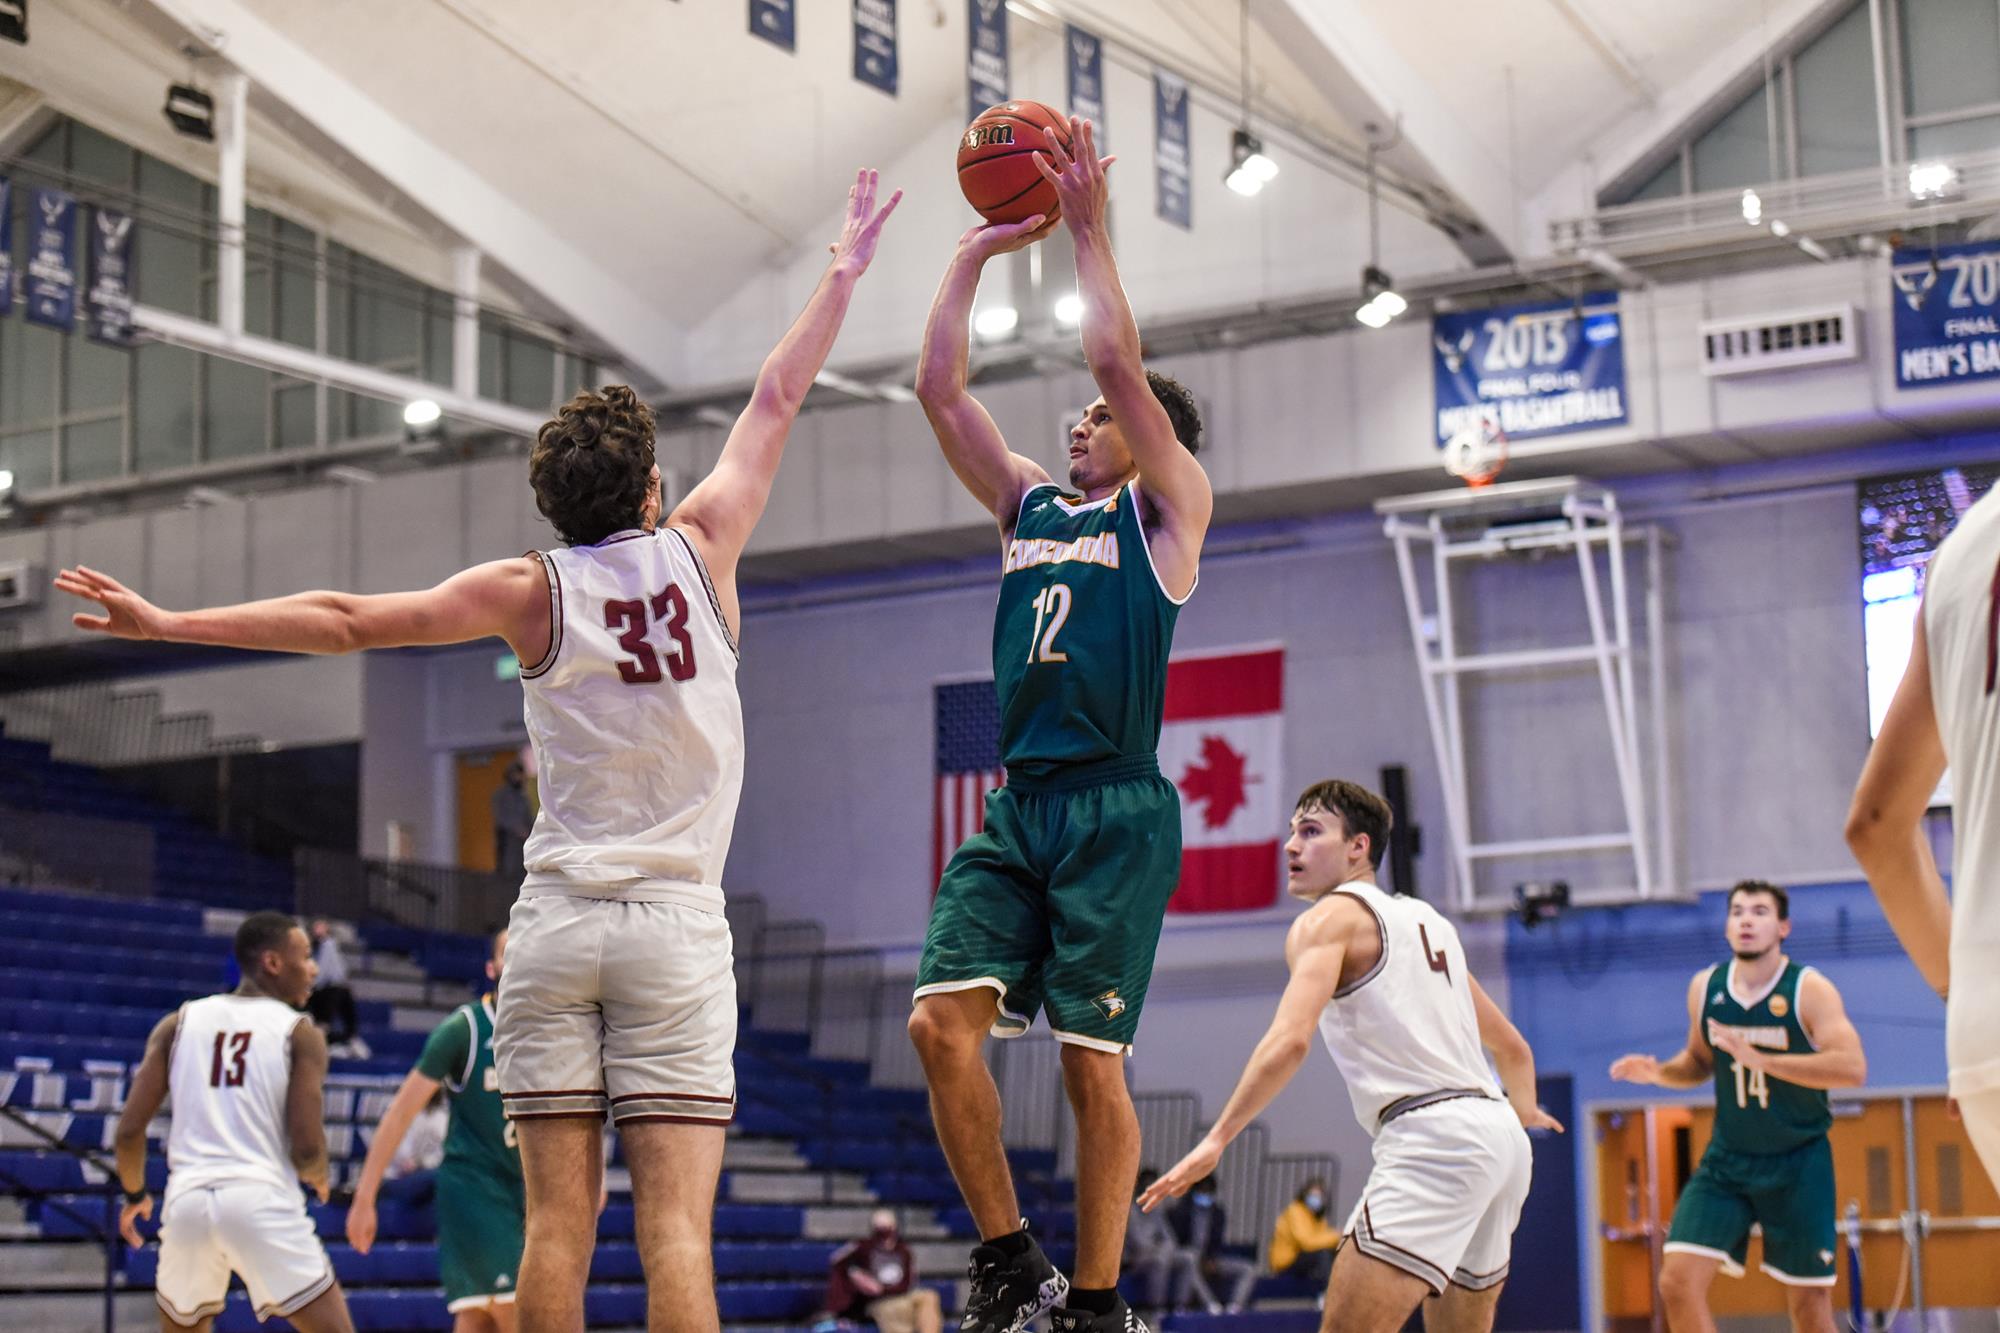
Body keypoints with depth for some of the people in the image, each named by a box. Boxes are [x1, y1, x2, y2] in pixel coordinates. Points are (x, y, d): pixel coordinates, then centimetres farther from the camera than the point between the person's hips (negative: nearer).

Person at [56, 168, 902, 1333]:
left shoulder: (532, 590, 1)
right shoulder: (701, 548, 2)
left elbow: (351, 619, -2)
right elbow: (779, 400, 14)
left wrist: (169, 623, 2)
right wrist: (847, 272, 26)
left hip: (556, 920, 1)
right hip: (674, 926, -1)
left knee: (558, 1223, 2)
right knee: (676, 1226, -7)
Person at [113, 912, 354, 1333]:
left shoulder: (179, 1023, 13)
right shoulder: (300, 1033, 4)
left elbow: (129, 1129, 8)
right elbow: (307, 1147, -4)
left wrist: (134, 1194, 26)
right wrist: (319, 1180, 19)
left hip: (188, 1202, 4)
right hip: (263, 1202, -4)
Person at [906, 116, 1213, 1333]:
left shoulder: (1170, 507, 5)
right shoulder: (1030, 504, 20)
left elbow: (1121, 360, -7)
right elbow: (940, 390, 14)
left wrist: (1090, 230, 0)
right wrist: (976, 255, 14)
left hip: (1115, 811, -5)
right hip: (1018, 806, 5)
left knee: (1093, 1061, -4)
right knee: (943, 1019, -10)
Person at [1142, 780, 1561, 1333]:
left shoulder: (1329, 918, 1)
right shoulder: (1426, 919, 25)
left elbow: (1290, 1039, -16)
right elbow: (1512, 1047, 32)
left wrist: (1216, 1139, -16)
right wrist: (1525, 1111, 52)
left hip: (1430, 1134, -9)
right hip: (1500, 1139, 9)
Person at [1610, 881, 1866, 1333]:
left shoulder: (1809, 990, -14)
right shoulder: (1704, 988, 0)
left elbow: (1852, 1068, -27)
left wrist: (1760, 1059, -35)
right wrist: (1657, 1073, -5)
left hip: (1798, 1162, -3)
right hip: (1727, 1158, 3)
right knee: (1678, 1279, -12)